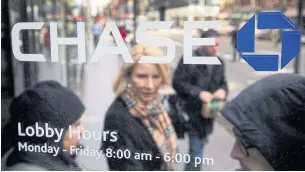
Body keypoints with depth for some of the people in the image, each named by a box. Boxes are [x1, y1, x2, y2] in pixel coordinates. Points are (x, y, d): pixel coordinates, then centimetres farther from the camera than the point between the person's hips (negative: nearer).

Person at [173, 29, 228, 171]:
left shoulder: (219, 63, 9)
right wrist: (199, 93, -23)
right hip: (191, 112, -6)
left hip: (208, 112, 6)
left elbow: (223, 83, 14)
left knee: (199, 148, 20)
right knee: (196, 151, -7)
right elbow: (177, 82, -14)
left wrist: (222, 90, -12)